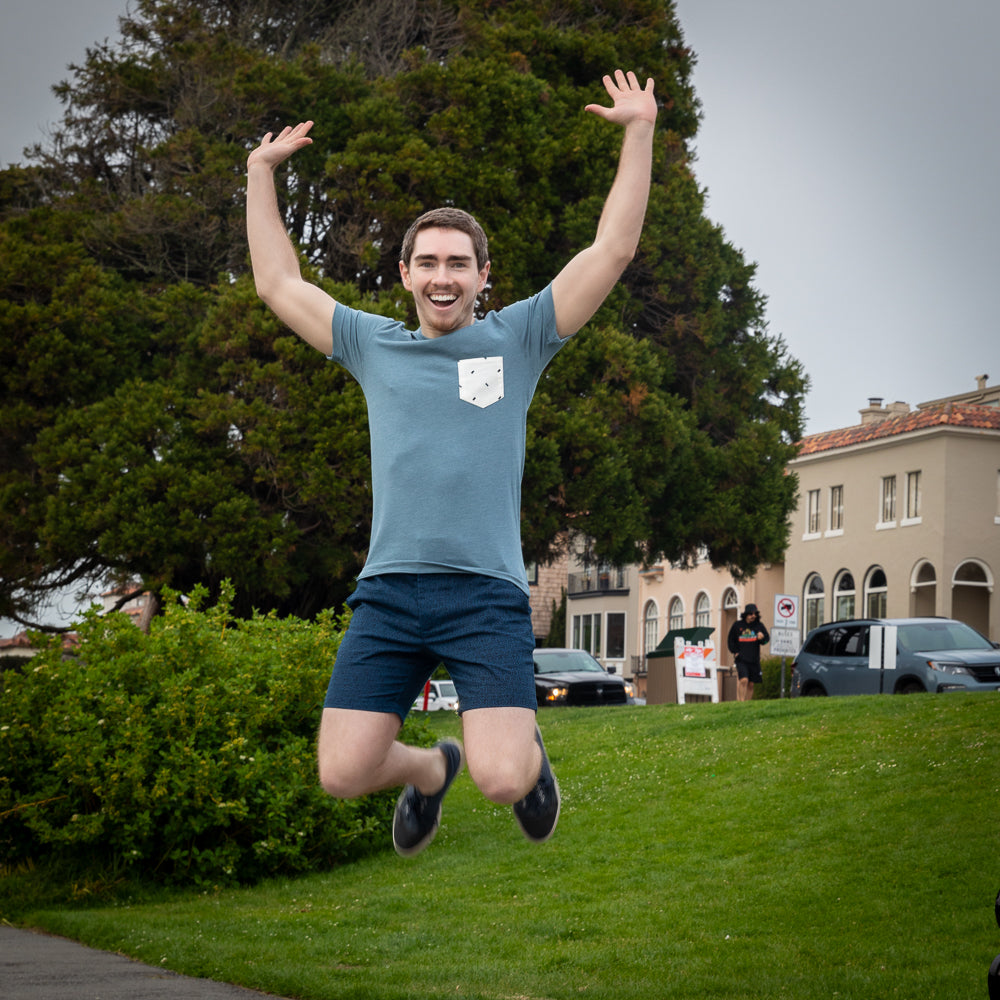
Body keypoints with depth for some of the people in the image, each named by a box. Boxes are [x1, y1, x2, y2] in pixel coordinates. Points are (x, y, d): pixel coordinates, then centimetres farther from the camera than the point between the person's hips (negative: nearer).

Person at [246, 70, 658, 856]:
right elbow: (279, 283, 25)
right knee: (343, 774, -7)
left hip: (487, 594, -2)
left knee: (502, 781, -17)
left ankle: (530, 750, 23)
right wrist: (261, 171, 27)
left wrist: (640, 132, 5)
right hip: (388, 591, 3)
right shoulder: (374, 346, 16)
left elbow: (612, 252, 6)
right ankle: (430, 769, 28)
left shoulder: (517, 338, 10)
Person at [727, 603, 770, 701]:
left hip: (754, 660, 2)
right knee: (743, 680, -19)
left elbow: (767, 638, 1)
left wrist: (762, 637, -22)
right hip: (741, 659, -2)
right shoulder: (737, 625, 4)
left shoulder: (759, 625, 6)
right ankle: (741, 702, -17)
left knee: (751, 684, 6)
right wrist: (735, 652, 1)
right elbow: (731, 640, 13)